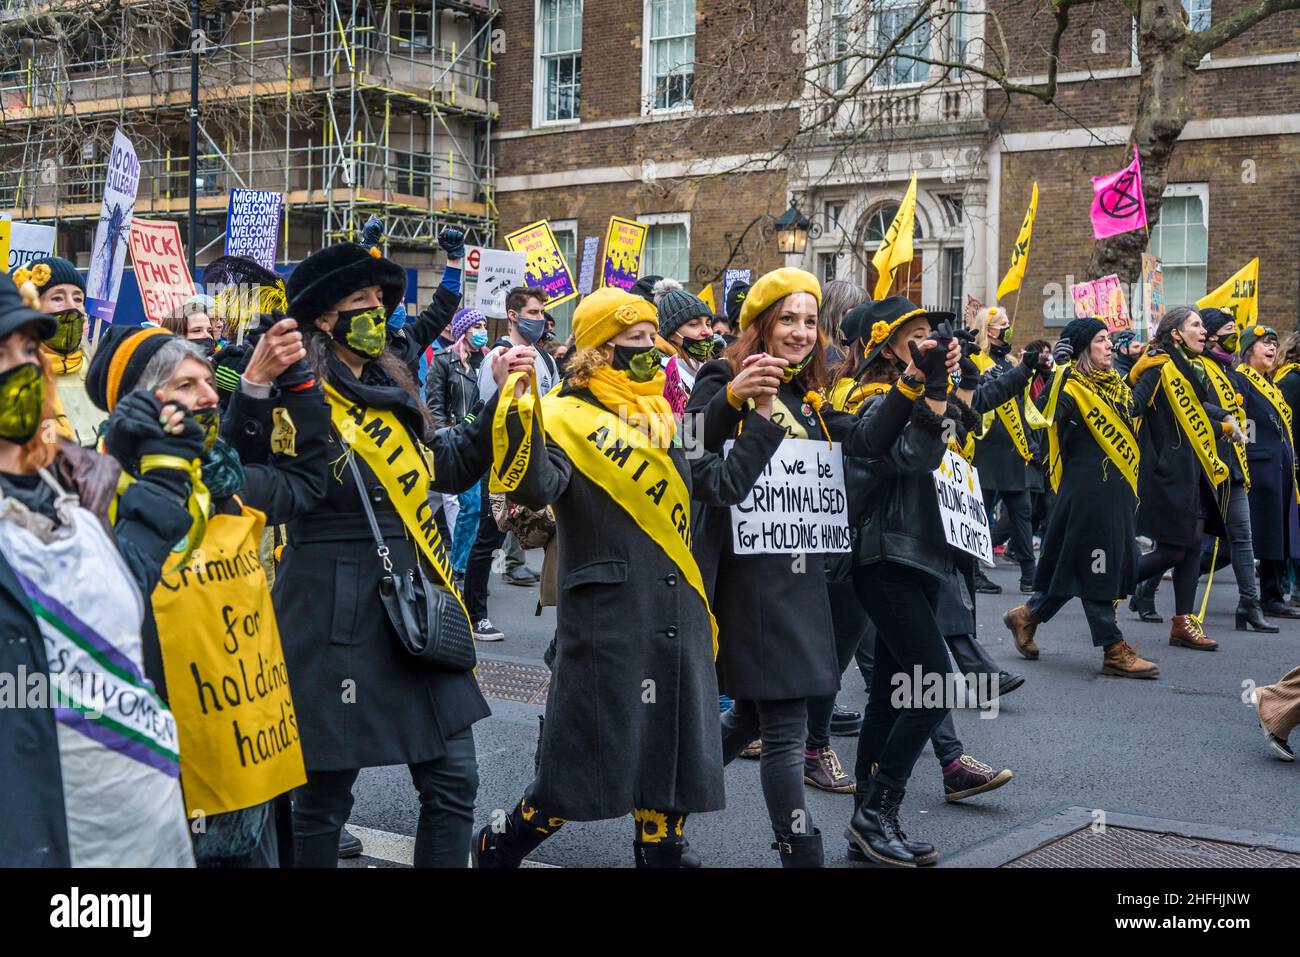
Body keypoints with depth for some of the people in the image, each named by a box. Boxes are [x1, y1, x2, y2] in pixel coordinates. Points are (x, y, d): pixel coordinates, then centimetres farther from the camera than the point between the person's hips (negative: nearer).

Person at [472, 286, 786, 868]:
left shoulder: (661, 421, 16)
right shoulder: (567, 419, -7)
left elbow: (725, 484, 14)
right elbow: (534, 488, -25)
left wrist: (761, 416, 9)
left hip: (676, 619, 7)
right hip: (608, 619, -7)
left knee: (672, 759, 11)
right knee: (587, 764, -1)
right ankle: (496, 851, 23)